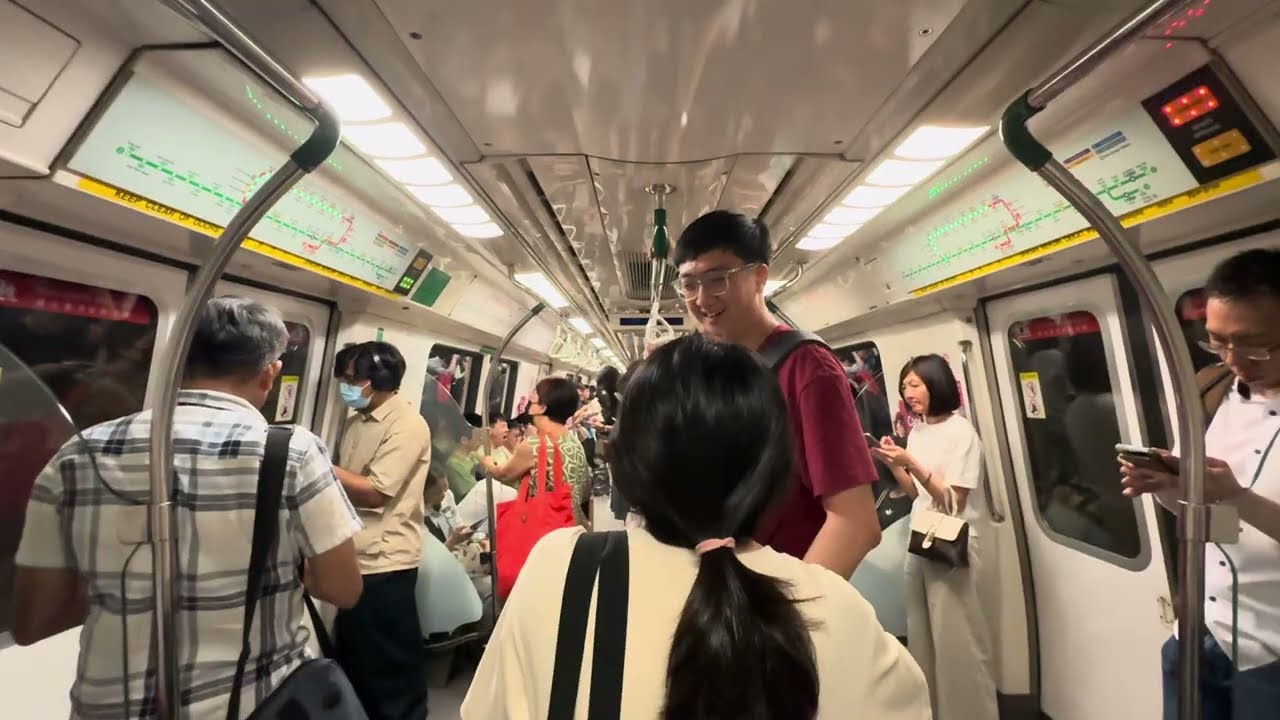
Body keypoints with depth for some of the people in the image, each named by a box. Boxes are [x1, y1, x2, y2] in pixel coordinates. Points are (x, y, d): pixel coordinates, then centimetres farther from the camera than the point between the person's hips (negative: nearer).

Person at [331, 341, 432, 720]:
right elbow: (347, 480, 14)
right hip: (355, 557, 8)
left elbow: (374, 492, -21)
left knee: (392, 663, 10)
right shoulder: (357, 420, 9)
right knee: (353, 656, 25)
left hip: (385, 563, -8)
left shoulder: (407, 425, -18)